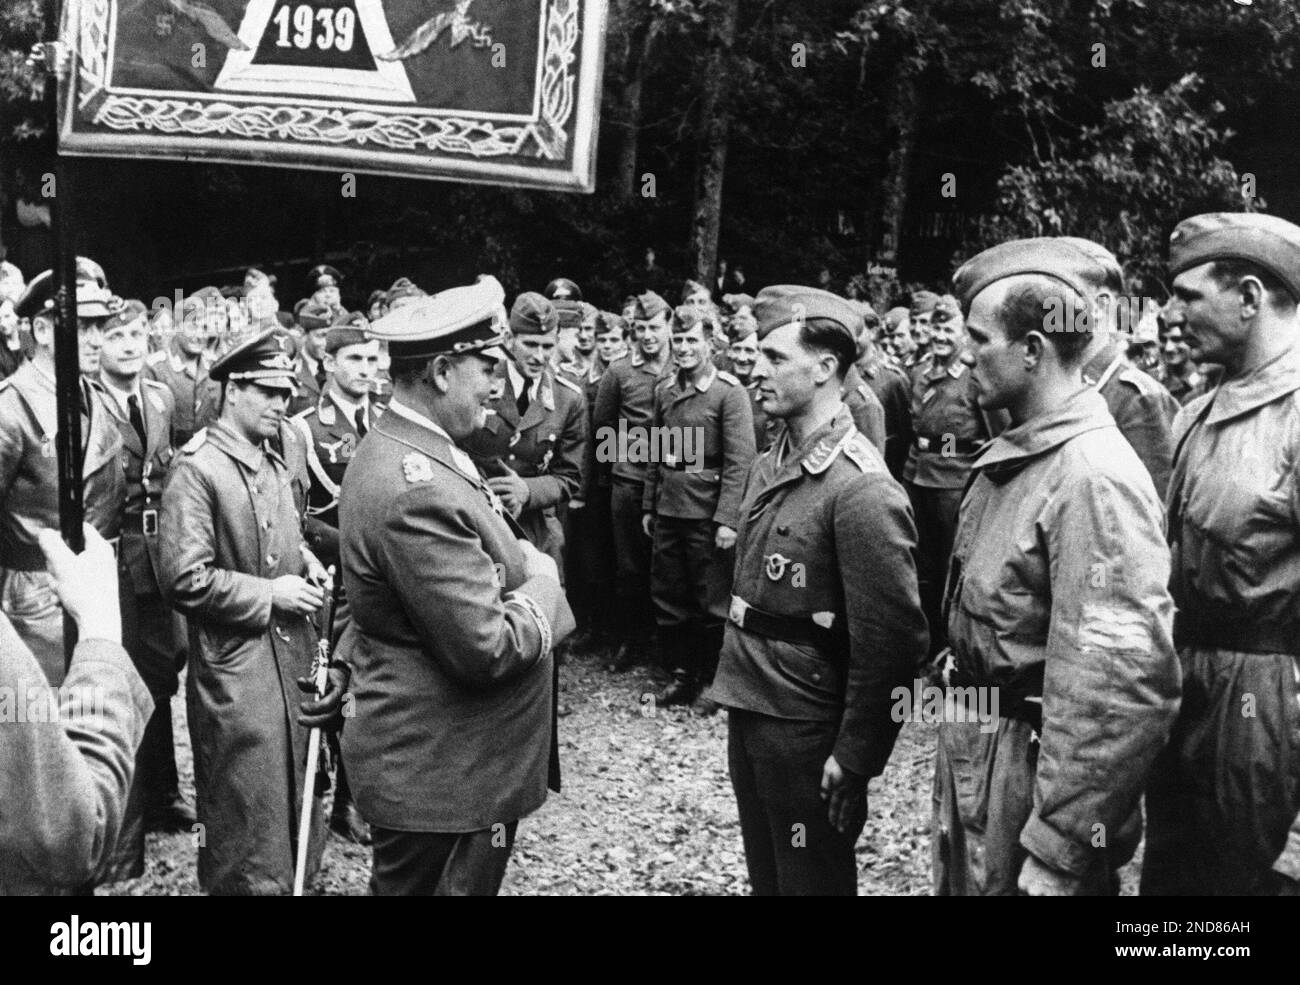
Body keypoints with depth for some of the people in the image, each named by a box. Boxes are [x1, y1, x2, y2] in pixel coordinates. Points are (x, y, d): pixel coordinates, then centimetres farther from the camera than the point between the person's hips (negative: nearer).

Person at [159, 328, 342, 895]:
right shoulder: (196, 470, -14)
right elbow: (185, 579, -20)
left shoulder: (279, 462, 11)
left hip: (294, 657, 8)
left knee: (296, 803, 18)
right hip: (236, 668, -8)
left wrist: (304, 560, 6)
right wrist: (269, 595, -17)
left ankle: (296, 877, 33)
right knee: (249, 822, 2)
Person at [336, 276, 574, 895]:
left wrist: (523, 563, -2)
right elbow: (486, 647, -27)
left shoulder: (400, 450, 7)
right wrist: (541, 587, -9)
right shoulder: (416, 490, -27)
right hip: (441, 778, -10)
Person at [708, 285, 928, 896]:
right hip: (747, 712, 8)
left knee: (810, 880, 10)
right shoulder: (768, 467, 7)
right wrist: (739, 697, 12)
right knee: (764, 877, 21)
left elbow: (892, 640, -21)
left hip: (805, 730, -8)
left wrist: (854, 760, -17)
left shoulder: (861, 489, -20)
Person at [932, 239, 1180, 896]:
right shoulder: (1011, 456, 6)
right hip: (971, 753, 8)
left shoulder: (1095, 478, -23)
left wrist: (1055, 854, -25)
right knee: (960, 882, 22)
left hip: (1031, 771, -8)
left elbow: (1126, 691, -28)